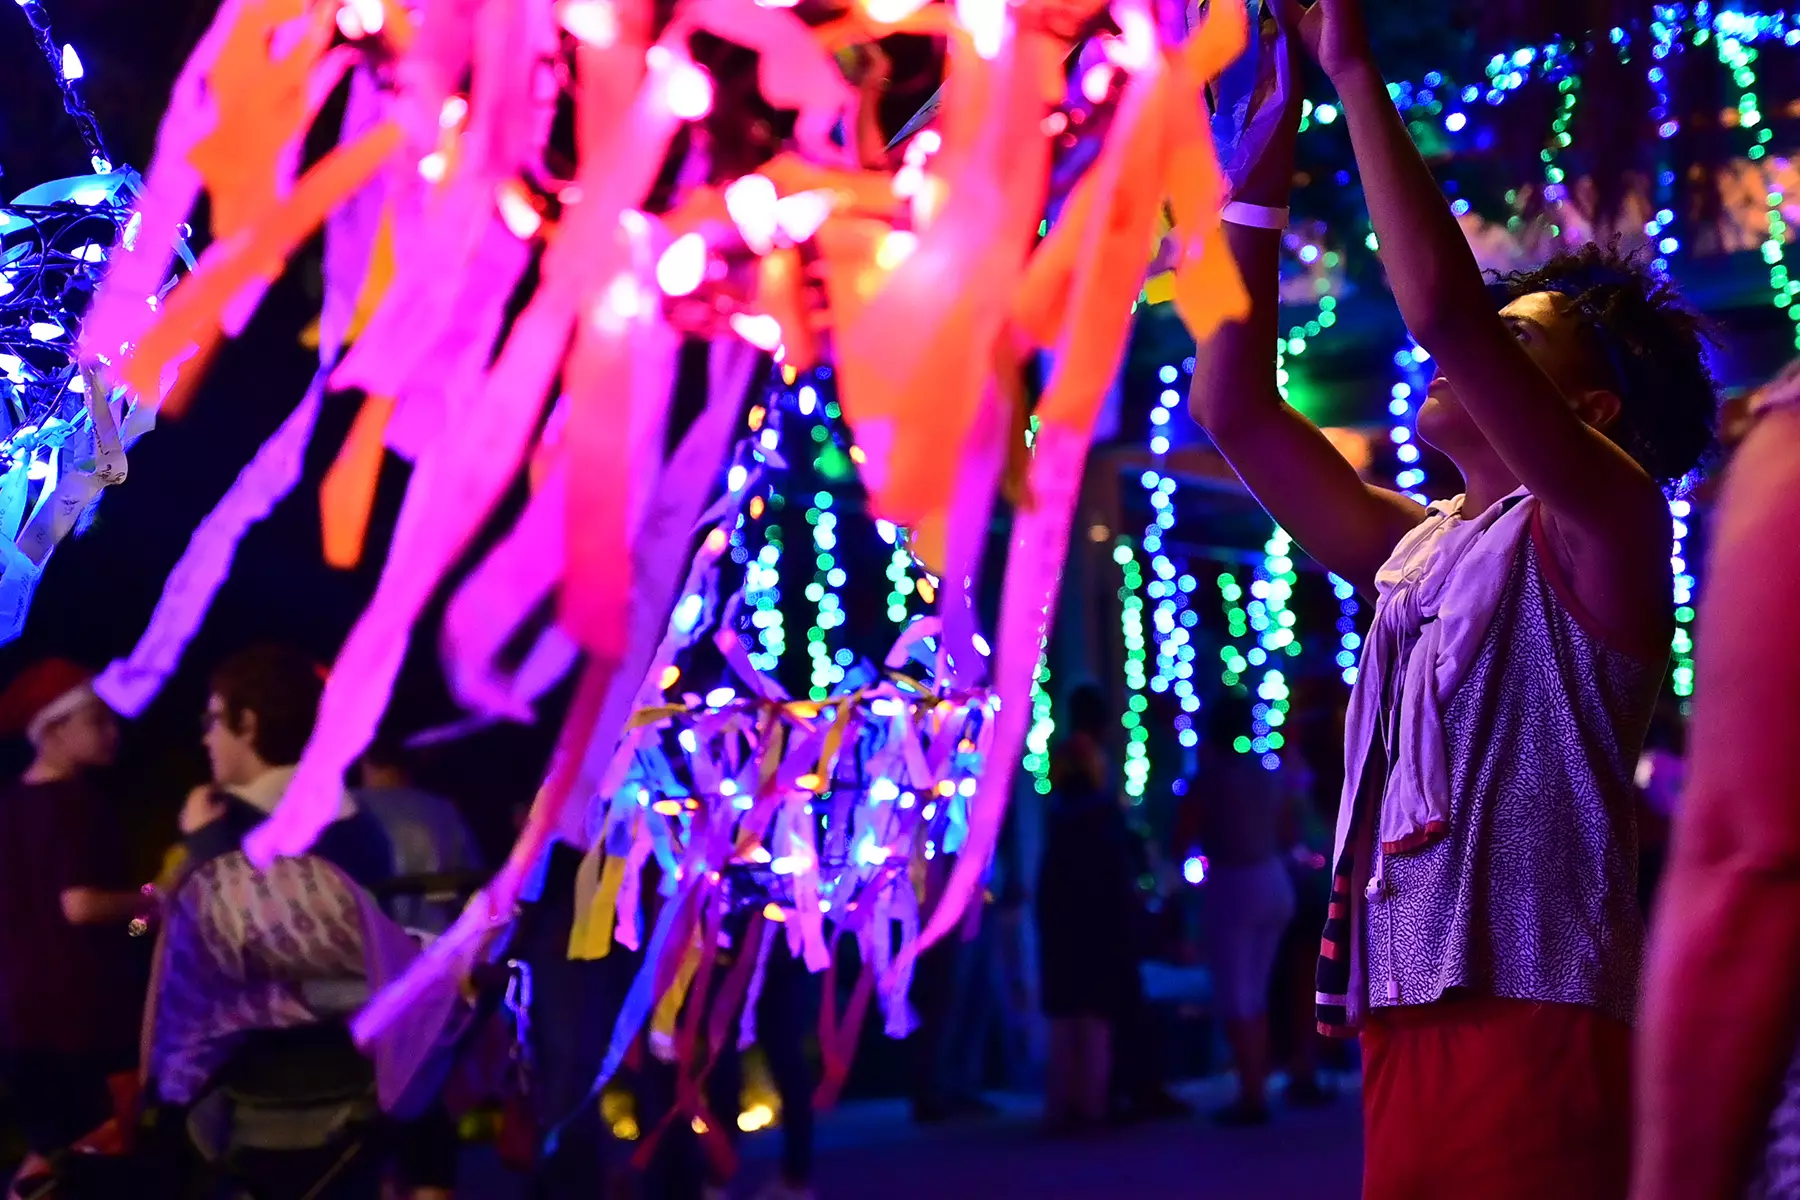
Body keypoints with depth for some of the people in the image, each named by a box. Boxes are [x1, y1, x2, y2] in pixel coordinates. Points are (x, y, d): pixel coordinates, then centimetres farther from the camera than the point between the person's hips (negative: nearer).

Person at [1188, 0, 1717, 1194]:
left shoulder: (1602, 529, -1)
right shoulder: (1417, 549, 19)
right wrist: (1264, 165, 14)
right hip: (1406, 1038, 7)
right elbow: (1231, 402, 17)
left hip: (1536, 1037, -7)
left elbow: (1441, 305, -15)